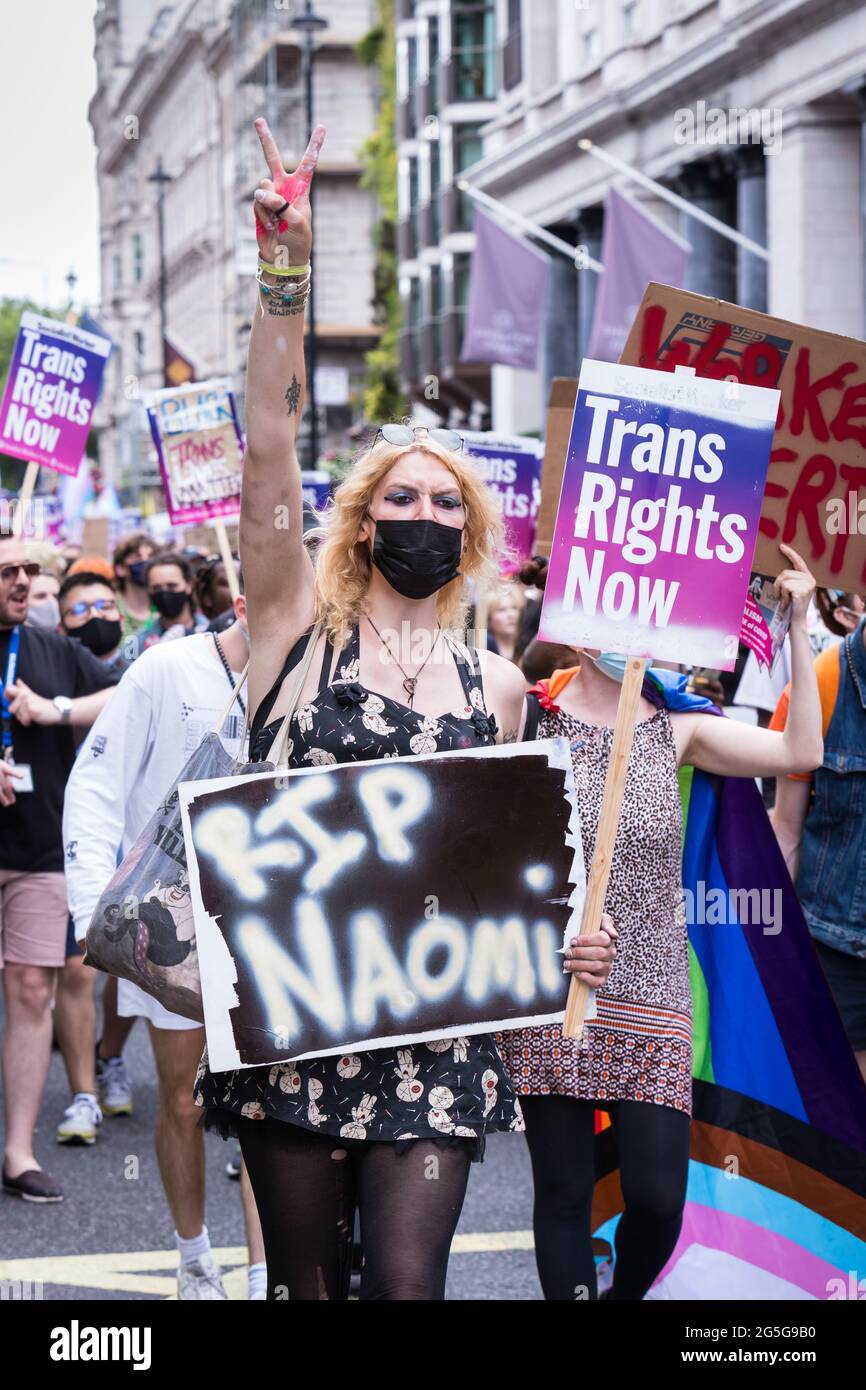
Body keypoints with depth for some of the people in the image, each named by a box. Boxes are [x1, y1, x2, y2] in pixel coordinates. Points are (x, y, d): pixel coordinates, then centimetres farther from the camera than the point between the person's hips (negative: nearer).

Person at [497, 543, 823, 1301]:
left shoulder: (676, 728, 5)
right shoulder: (533, 717, -2)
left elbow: (800, 751, -6)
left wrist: (798, 628, -9)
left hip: (651, 997, 2)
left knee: (659, 1199, -2)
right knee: (564, 1193, 4)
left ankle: (624, 1295, 27)